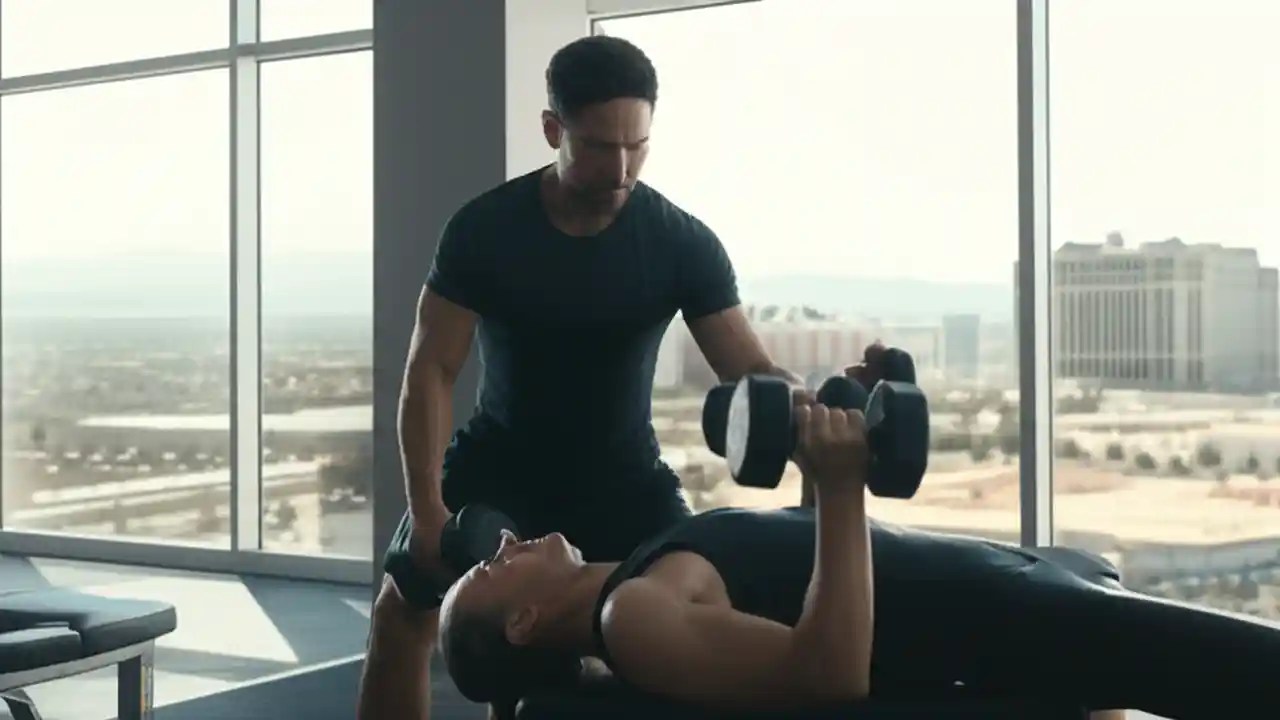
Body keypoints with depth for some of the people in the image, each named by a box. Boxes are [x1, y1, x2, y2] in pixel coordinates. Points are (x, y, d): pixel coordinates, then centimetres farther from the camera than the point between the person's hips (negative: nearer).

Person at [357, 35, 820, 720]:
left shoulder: (683, 243, -17)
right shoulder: (484, 229, -18)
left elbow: (749, 369, -18)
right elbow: (431, 370, -16)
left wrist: (805, 402, -43)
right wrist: (427, 508, -25)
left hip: (621, 471, 0)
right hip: (499, 461, 0)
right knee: (401, 613, -11)